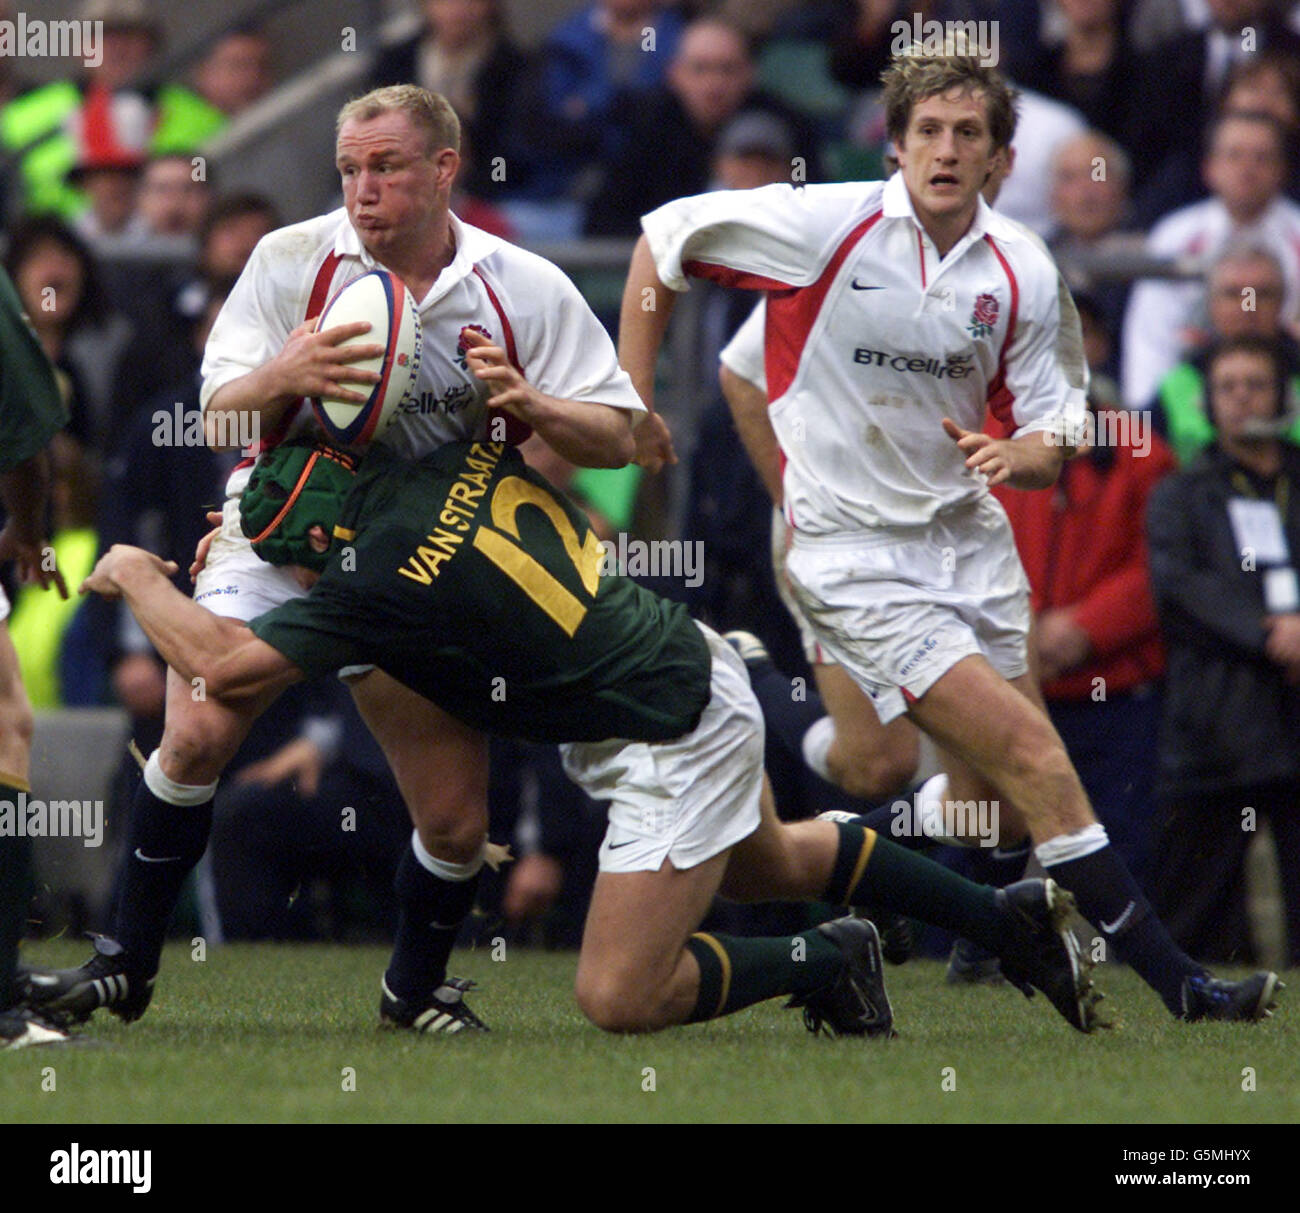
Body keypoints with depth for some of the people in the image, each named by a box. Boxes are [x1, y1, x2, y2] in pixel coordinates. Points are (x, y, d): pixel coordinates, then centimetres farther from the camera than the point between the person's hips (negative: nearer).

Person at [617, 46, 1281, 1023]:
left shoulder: (1022, 272, -1)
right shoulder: (827, 225, -12)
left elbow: (1056, 440, 5)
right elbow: (667, 235, 0)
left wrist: (1019, 455, -19)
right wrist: (631, 396, 0)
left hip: (970, 539, 5)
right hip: (854, 551, -5)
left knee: (999, 807, 3)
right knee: (1033, 755, -15)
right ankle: (1176, 982, -13)